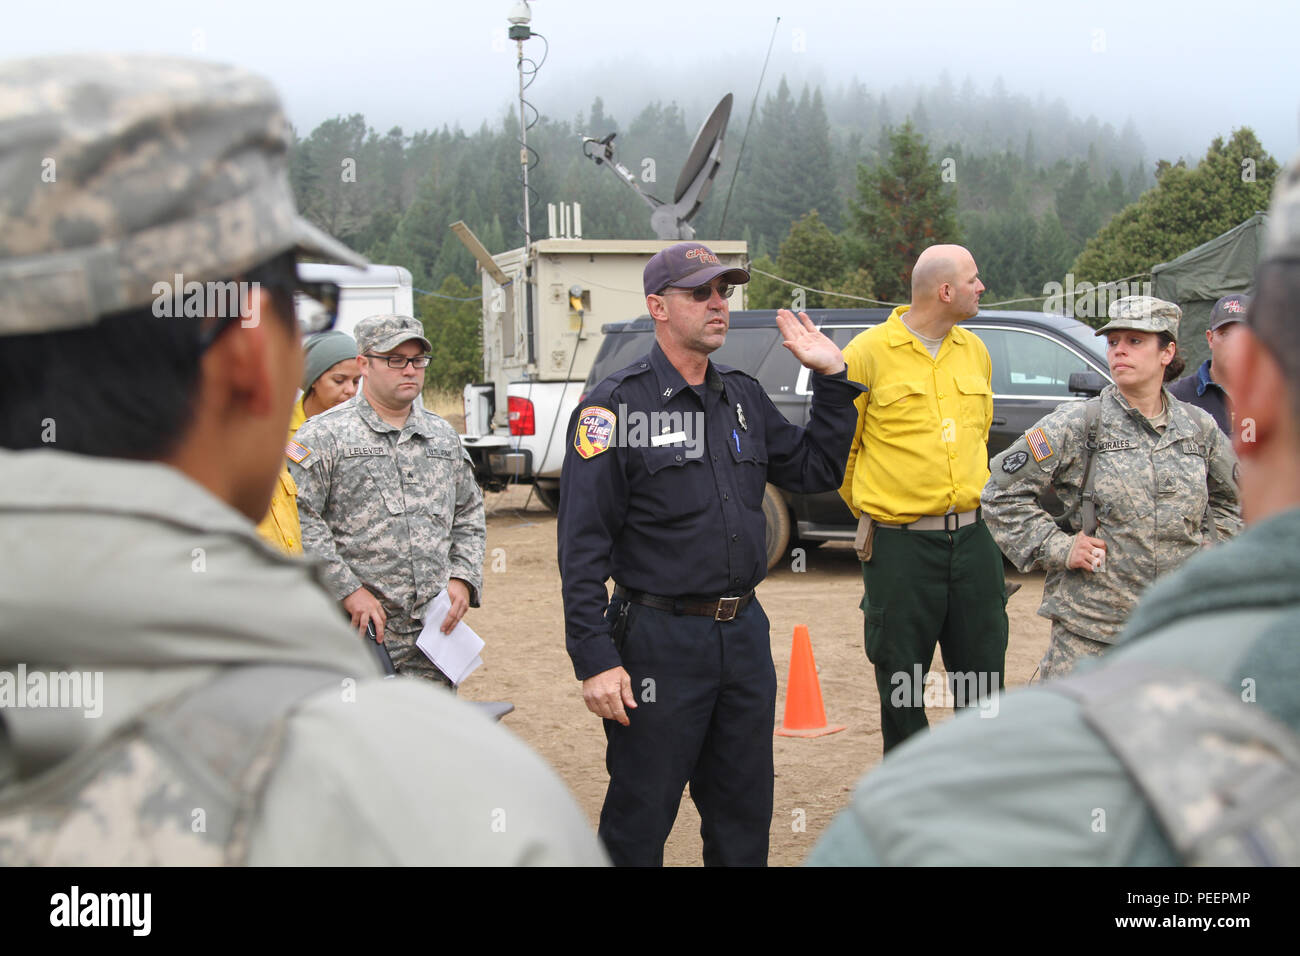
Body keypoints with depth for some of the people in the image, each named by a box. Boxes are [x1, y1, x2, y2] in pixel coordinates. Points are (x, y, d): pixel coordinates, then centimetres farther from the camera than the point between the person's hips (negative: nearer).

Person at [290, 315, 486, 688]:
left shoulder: (444, 436, 16)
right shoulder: (324, 436, -3)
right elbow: (298, 520, -11)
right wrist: (347, 589, -15)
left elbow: (469, 516, 23)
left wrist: (463, 578, 7)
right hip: (359, 633, -5)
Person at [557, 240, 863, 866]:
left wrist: (831, 379, 10)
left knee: (744, 819, 16)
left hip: (746, 634, 6)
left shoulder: (744, 397, 11)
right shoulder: (617, 405, -9)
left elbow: (817, 472, 19)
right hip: (660, 642, -6)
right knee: (640, 820, 5)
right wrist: (595, 659, -18)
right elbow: (582, 544, -12)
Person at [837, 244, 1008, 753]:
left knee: (983, 682, 9)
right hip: (900, 544, -5)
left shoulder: (975, 352, 10)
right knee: (901, 691, 6)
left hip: (973, 537, 5)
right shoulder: (868, 353, -8)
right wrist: (872, 509, 5)